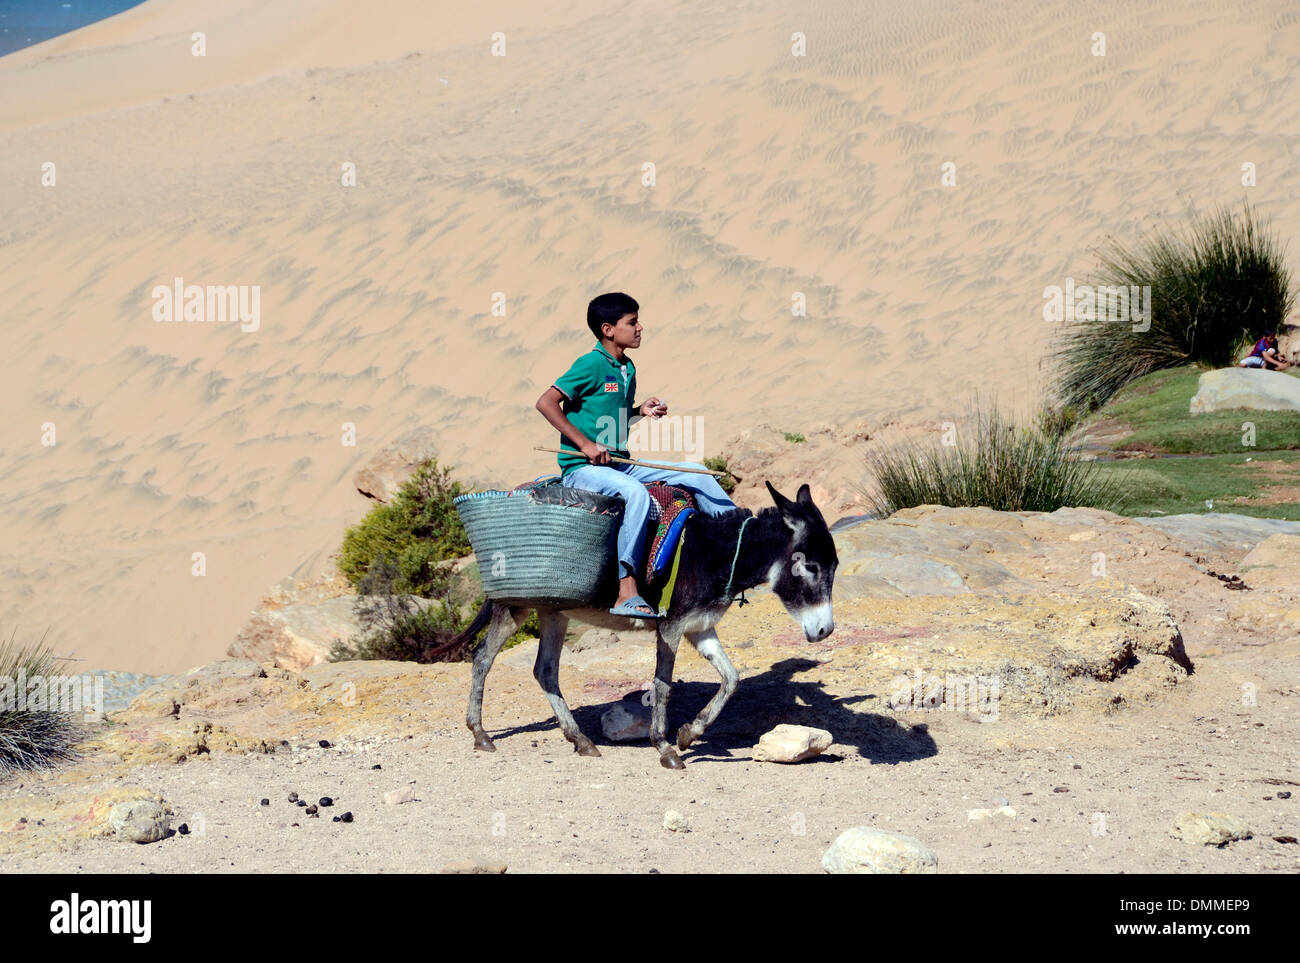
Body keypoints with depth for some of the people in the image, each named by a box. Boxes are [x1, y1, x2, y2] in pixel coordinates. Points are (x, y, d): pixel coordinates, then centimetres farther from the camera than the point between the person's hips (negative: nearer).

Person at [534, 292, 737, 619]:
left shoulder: (627, 369, 14)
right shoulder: (591, 365, -12)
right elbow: (546, 403, -19)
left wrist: (641, 410, 6)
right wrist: (586, 444, -21)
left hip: (619, 463, 9)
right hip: (582, 469, -9)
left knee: (693, 472, 1)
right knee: (635, 492, -36)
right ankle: (627, 594, -39)